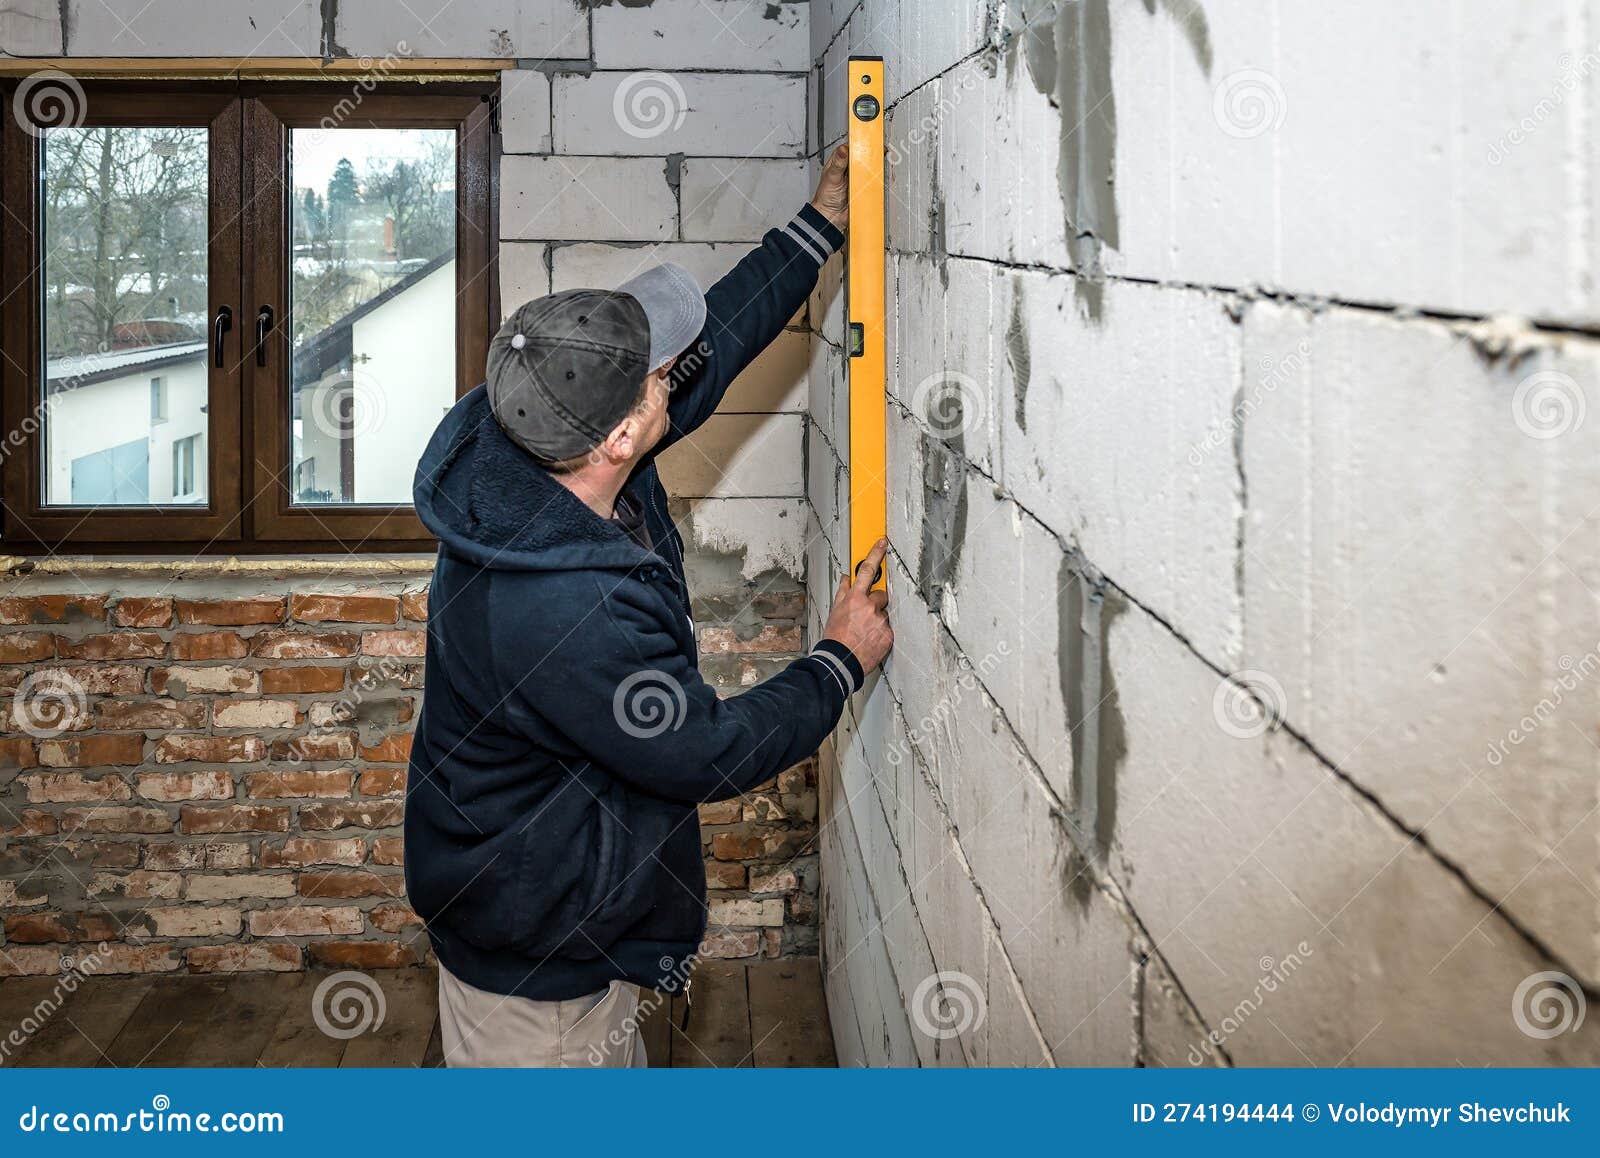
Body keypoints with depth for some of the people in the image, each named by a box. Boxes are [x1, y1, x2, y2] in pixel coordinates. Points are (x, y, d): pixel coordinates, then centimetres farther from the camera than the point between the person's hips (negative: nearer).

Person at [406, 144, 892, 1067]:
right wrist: (843, 663, -9)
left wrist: (821, 228, 12)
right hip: (533, 962, -9)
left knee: (616, 1062, 26)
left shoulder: (534, 450, -12)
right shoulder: (565, 611, -39)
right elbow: (712, 754, -24)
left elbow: (711, 345, 5)